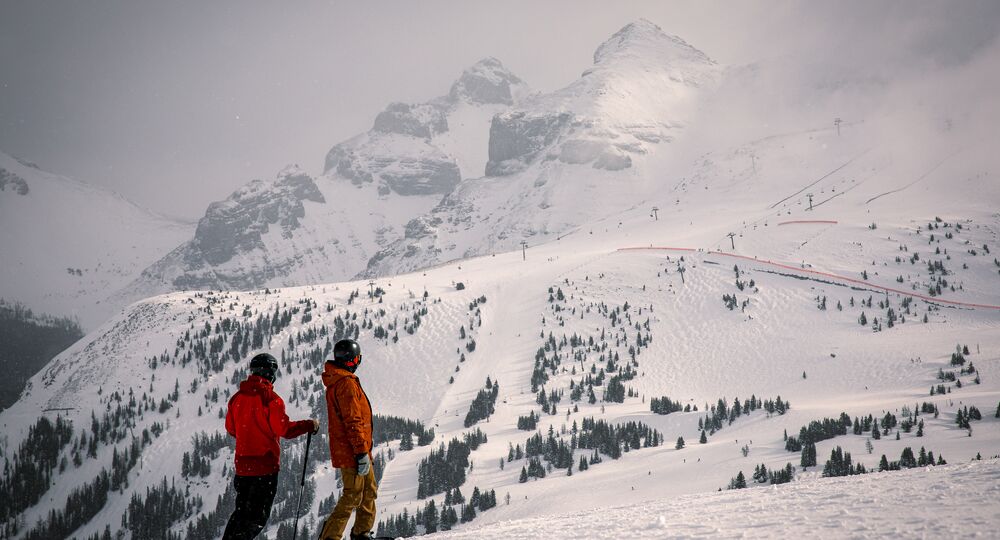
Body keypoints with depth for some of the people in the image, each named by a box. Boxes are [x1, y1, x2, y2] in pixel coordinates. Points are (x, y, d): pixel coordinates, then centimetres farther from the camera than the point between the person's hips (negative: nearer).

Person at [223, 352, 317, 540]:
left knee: (241, 511, 18)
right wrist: (310, 425, 0)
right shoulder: (271, 398, -14)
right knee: (257, 517, -1)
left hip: (242, 464, 6)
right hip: (265, 464, -6)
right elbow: (285, 429, -14)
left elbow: (231, 428, 15)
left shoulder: (237, 398, 4)